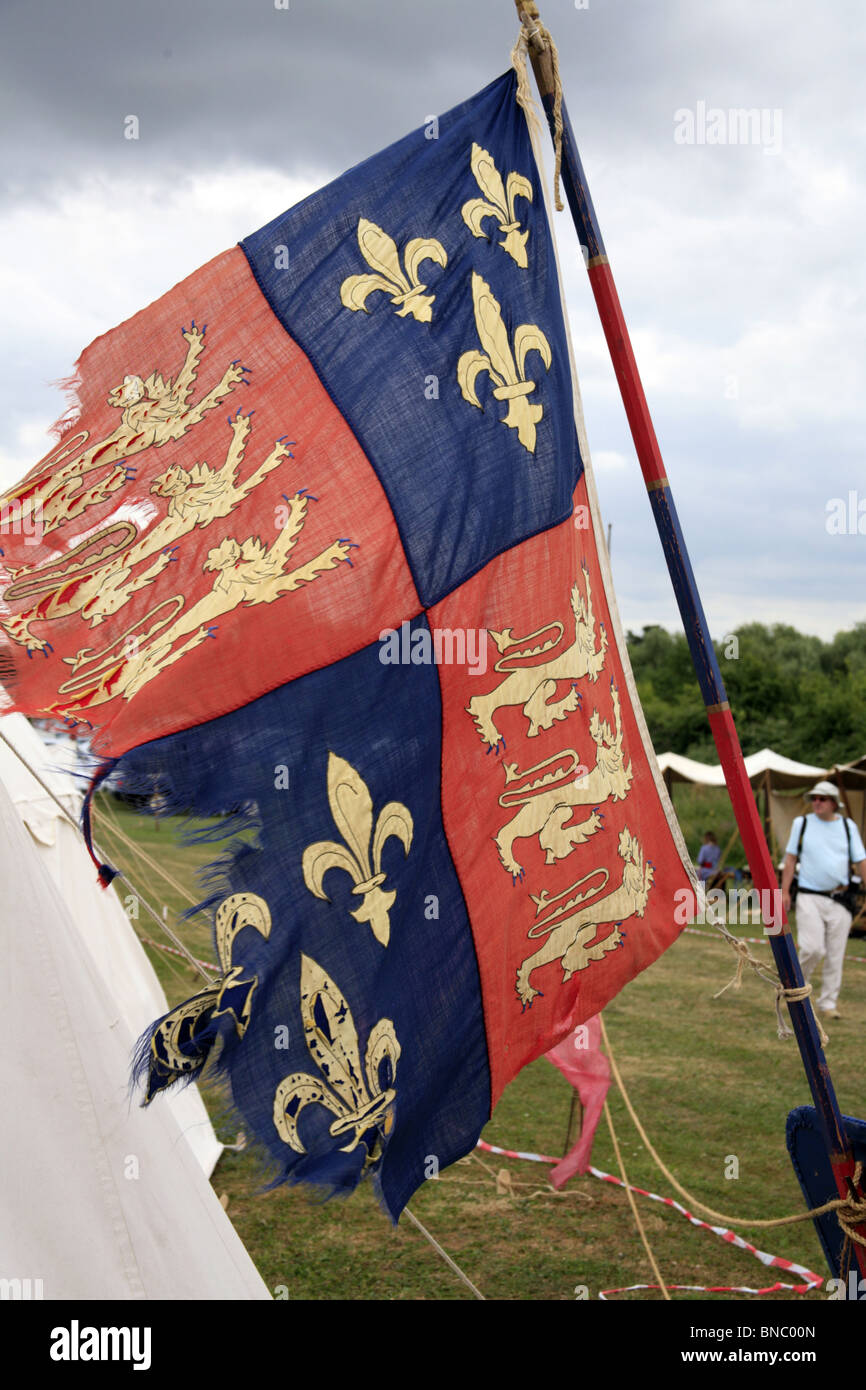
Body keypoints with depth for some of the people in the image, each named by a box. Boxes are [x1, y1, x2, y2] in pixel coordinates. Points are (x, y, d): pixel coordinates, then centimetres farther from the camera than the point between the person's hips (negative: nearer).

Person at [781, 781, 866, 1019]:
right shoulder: (802, 823, 5)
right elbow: (790, 859, 7)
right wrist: (784, 891, 1)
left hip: (840, 900, 2)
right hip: (809, 897, -2)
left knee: (835, 955, 3)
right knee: (812, 949, -14)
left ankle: (828, 1002, 16)